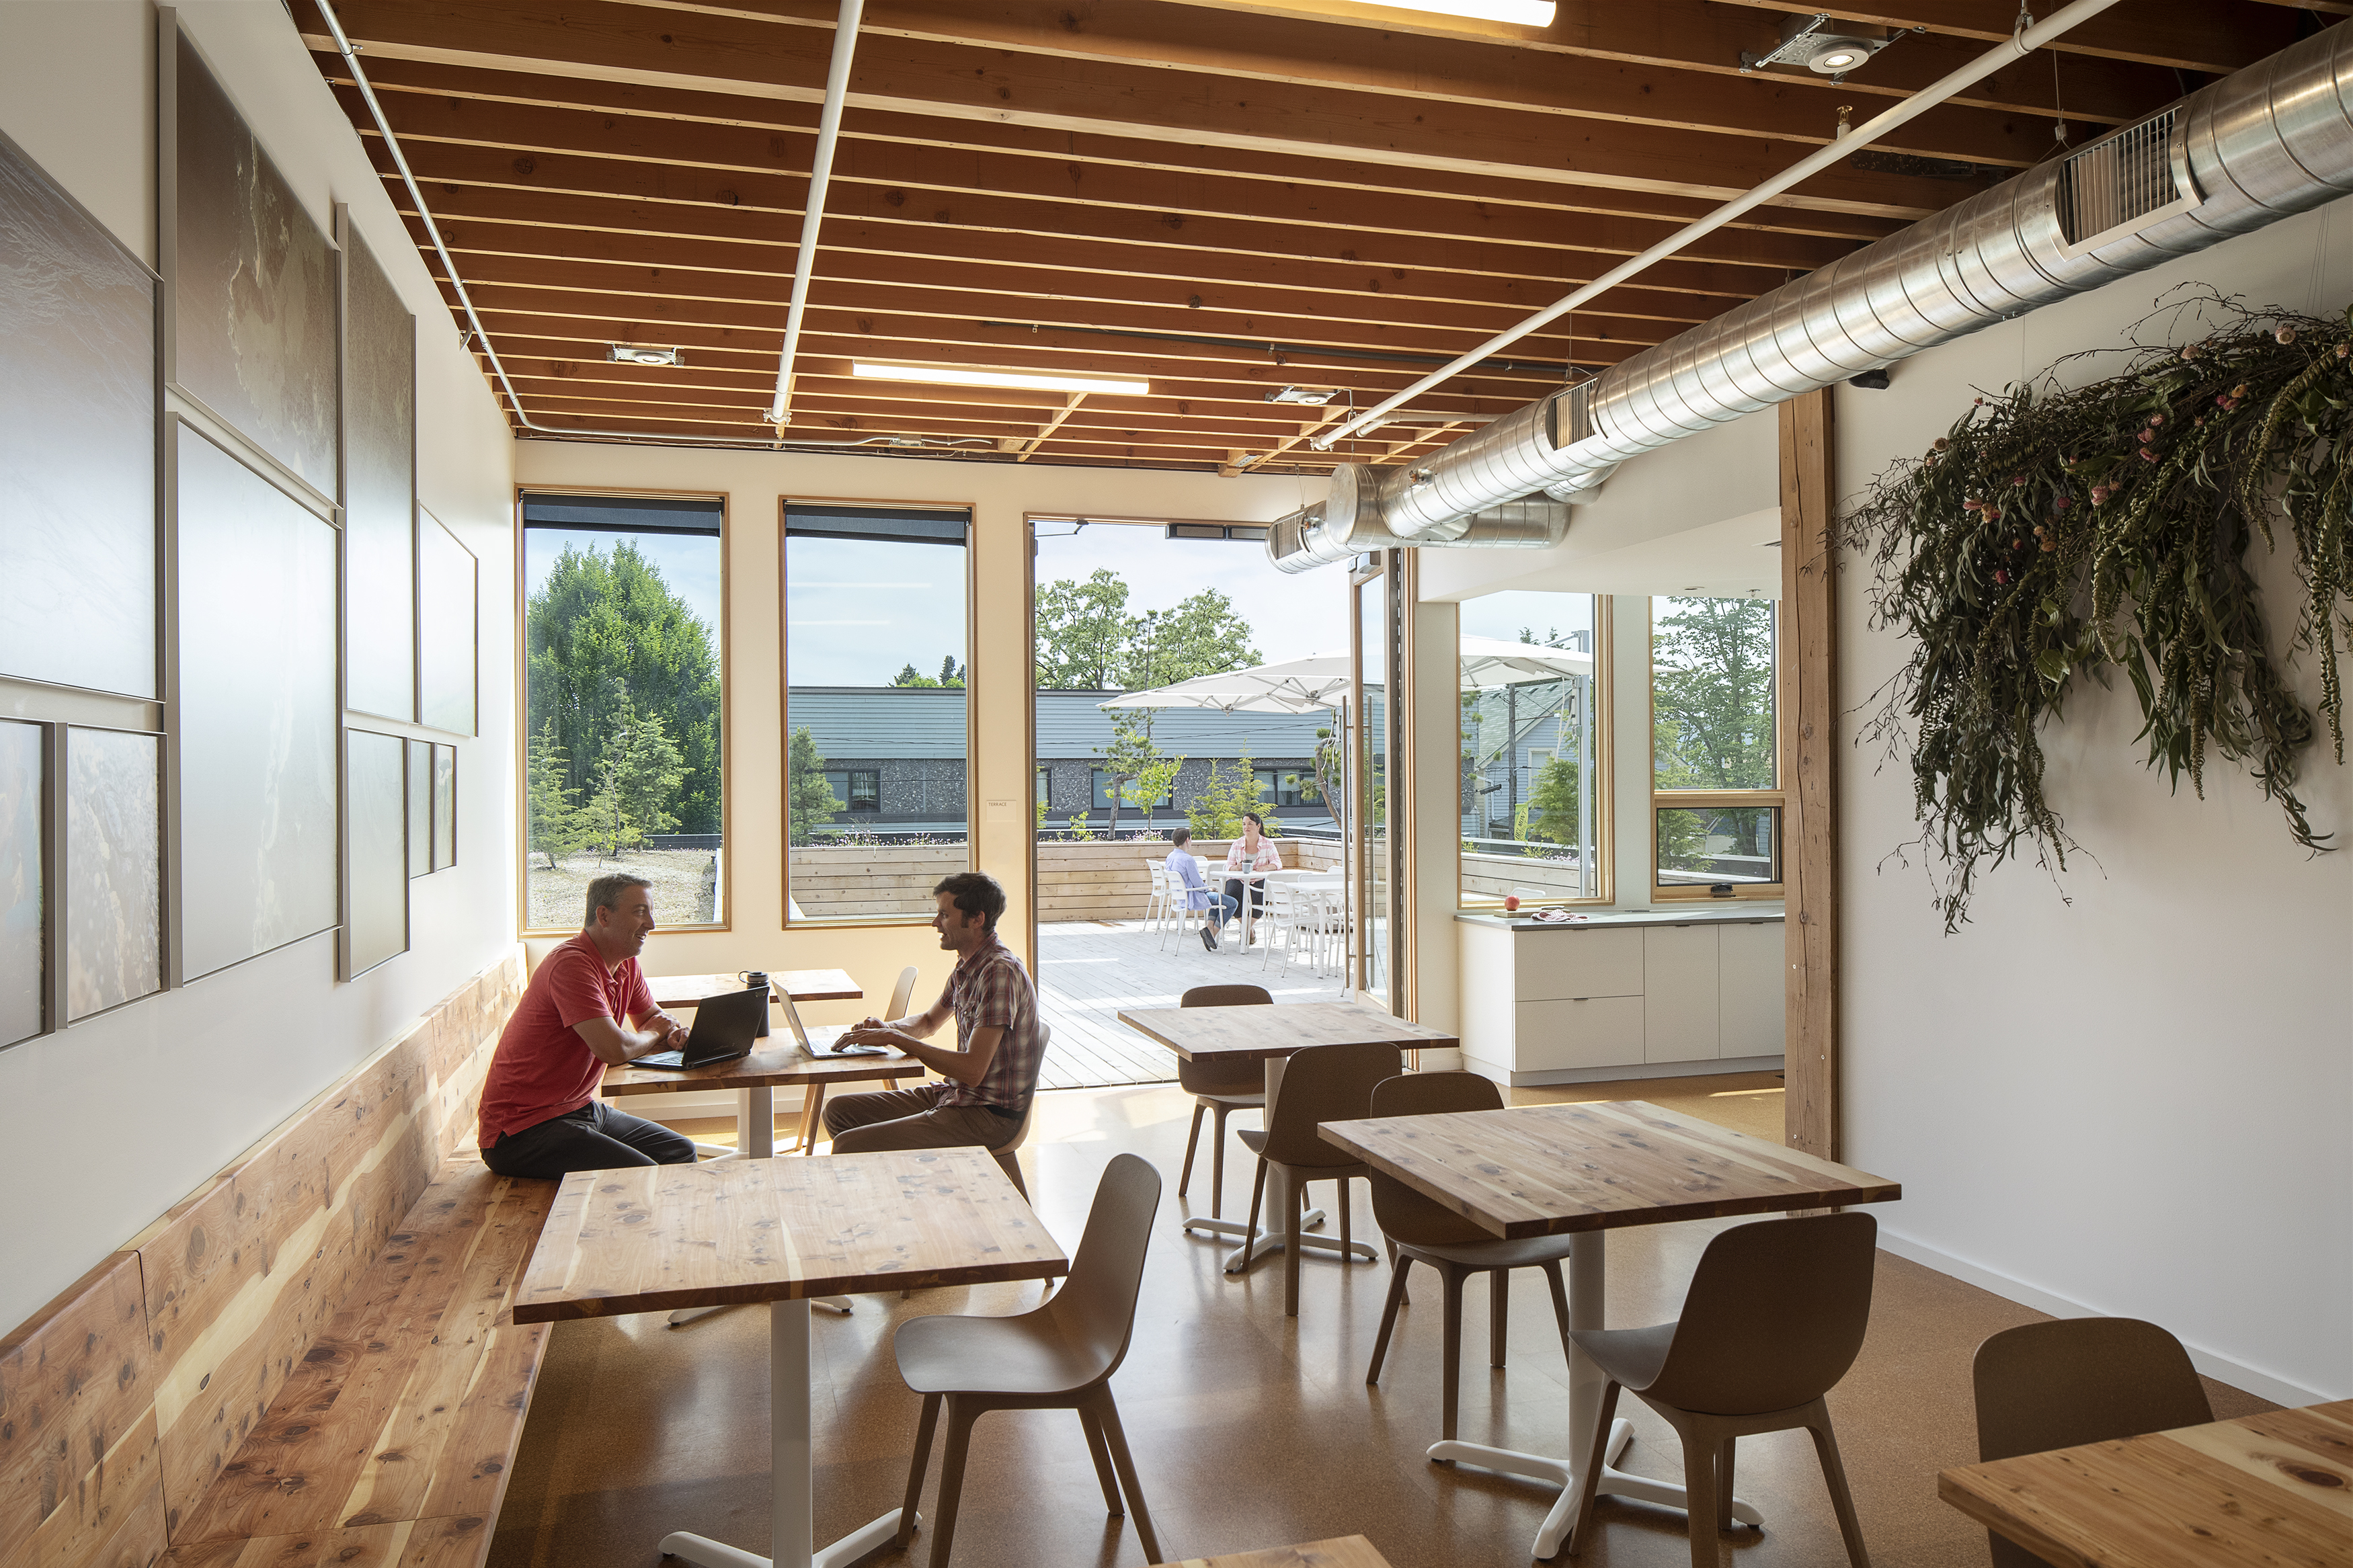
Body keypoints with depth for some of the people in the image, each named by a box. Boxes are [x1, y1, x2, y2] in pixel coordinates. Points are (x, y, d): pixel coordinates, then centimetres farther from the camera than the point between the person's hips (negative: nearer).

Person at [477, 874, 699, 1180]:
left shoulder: (626, 965, 7)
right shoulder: (572, 964, -23)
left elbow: (656, 1018, 21)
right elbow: (615, 1049, -31)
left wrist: (674, 1035, -5)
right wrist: (652, 1034, -8)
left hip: (581, 1108, 10)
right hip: (521, 1129, -9)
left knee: (681, 1153, 4)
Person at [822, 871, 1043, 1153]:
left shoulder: (1000, 972, -22)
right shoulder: (966, 966, 9)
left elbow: (972, 1070, -28)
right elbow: (928, 1021, 27)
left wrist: (895, 1038, -21)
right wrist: (886, 1027, 5)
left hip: (989, 1115, -10)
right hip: (955, 1095, 10)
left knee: (849, 1146, -19)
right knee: (838, 1111, 12)